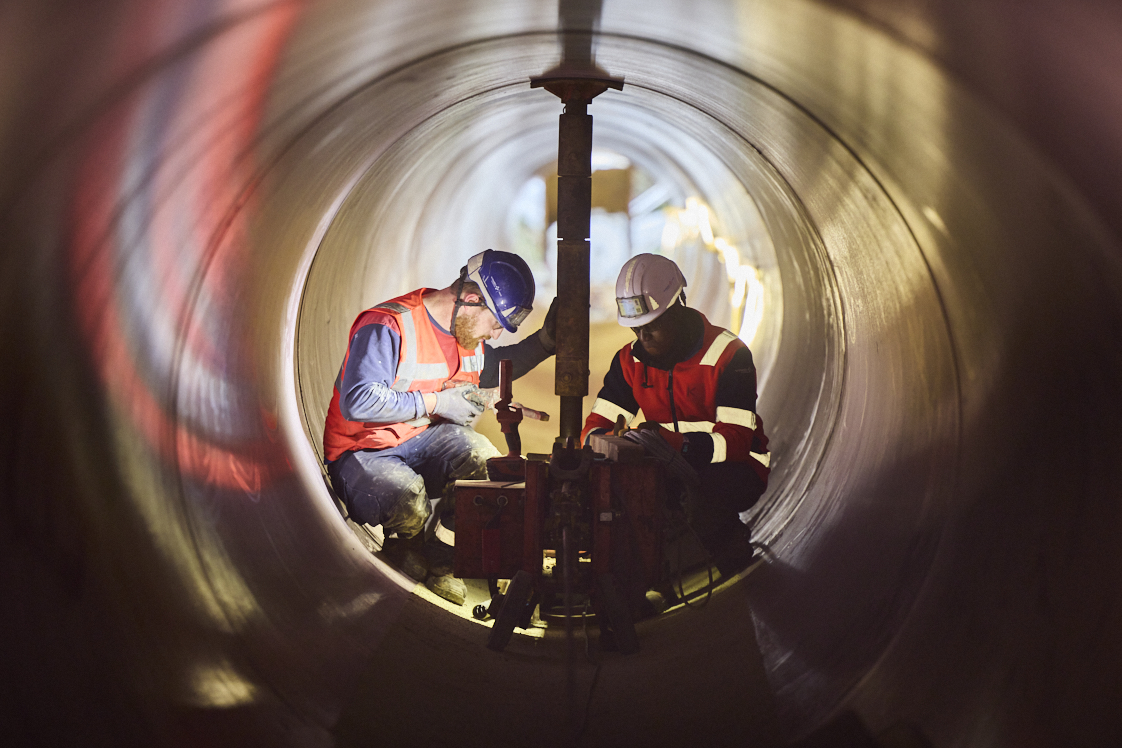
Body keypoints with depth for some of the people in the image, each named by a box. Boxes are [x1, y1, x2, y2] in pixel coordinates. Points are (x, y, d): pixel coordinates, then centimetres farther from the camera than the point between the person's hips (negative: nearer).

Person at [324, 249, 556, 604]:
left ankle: (441, 561, -3)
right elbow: (358, 402, -31)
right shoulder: (386, 326, -23)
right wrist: (437, 402, -24)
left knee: (483, 459, -21)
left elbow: (489, 369, 27)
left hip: (421, 441, 7)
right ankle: (406, 548, 3)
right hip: (362, 453, -7)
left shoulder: (468, 330, 5)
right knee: (407, 499, -36)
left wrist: (544, 340, 11)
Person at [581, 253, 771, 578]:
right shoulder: (631, 360, 1)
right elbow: (597, 424, -2)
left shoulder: (729, 353, -17)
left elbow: (736, 438, -25)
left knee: (703, 499, -36)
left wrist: (679, 448, -43)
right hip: (676, 467, 5)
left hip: (736, 466, -4)